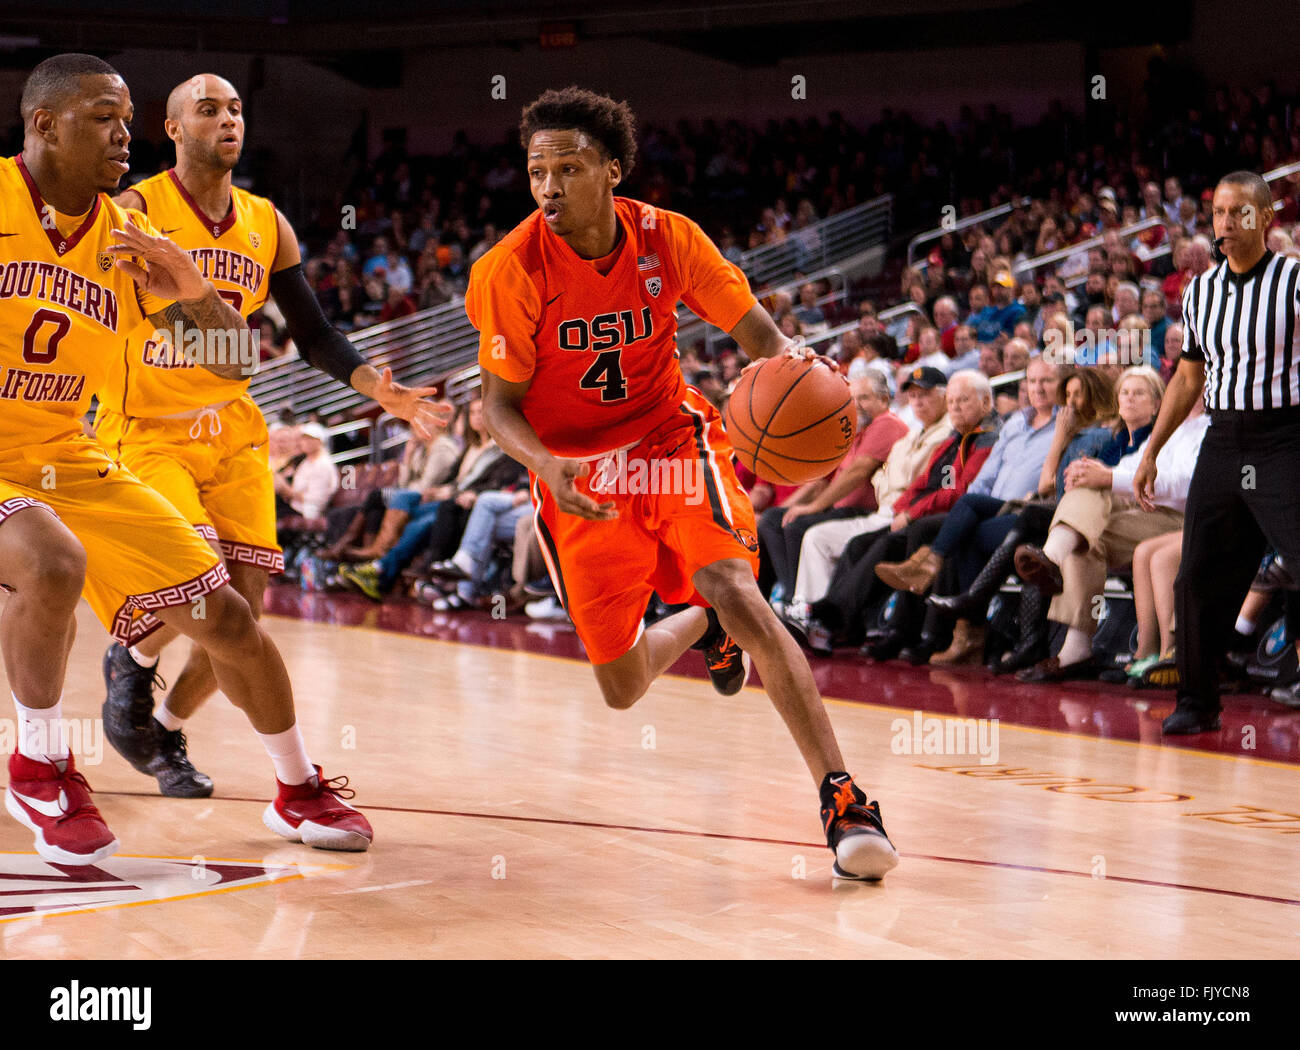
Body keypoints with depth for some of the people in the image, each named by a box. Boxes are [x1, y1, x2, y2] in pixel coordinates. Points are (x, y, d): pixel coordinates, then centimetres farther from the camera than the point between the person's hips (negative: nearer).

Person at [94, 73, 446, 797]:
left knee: (244, 607, -2)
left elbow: (314, 335, 13)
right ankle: (131, 662, 9)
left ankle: (167, 734, 22)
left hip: (232, 435, 5)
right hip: (146, 433, -5)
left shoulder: (266, 224, 6)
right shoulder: (136, 212, -9)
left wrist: (379, 388, -2)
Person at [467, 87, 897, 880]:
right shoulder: (513, 271, -17)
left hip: (670, 439, 0)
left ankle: (842, 799, -26)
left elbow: (754, 330, -3)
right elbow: (500, 405, -11)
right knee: (623, 690, 2)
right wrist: (547, 463, -33)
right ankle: (701, 626, 41)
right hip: (575, 472, 1)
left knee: (734, 590, -26)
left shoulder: (668, 239, -13)